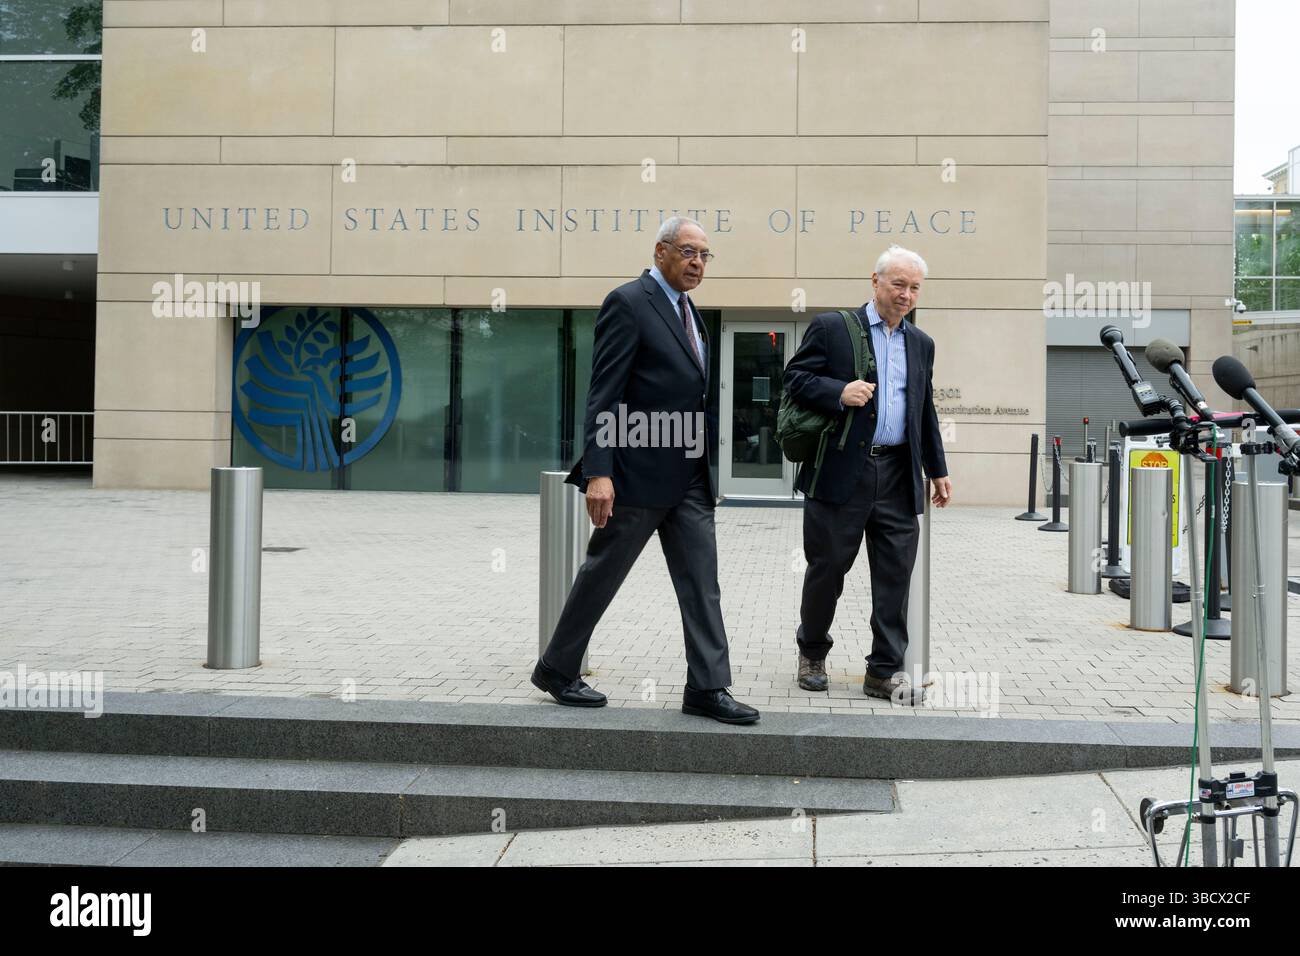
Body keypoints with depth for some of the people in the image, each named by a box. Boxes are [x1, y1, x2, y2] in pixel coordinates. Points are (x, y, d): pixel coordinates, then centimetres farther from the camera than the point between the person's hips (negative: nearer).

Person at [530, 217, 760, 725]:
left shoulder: (686, 309, 16)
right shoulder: (628, 302, -10)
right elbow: (604, 393, -16)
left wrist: (708, 469, 18)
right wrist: (598, 471, -22)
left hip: (690, 477, 8)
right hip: (639, 473, -8)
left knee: (701, 582, 3)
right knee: (602, 574, 5)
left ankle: (707, 688, 6)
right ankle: (556, 670, 21)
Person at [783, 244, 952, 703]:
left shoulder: (921, 344, 17)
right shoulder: (831, 327, 0)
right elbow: (795, 377, -3)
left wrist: (938, 471, 19)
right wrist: (839, 392, -19)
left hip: (898, 476, 4)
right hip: (841, 471, -4)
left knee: (895, 574, 2)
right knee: (827, 567, 6)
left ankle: (885, 671, 11)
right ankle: (812, 652, 27)